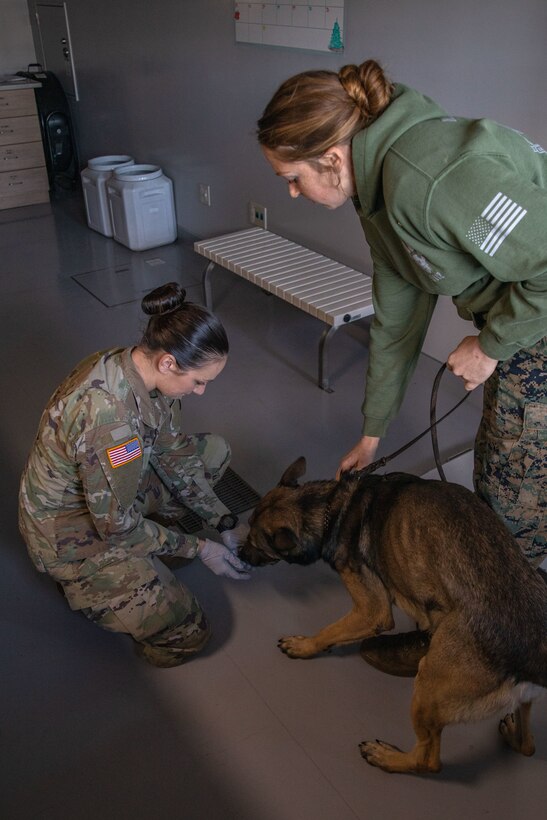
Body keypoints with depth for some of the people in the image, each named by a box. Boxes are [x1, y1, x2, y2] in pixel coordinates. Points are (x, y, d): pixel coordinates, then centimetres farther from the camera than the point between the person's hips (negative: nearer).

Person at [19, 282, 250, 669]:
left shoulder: (144, 369, -13)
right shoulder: (107, 413, -39)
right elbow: (117, 525, -27)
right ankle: (85, 582, 10)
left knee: (215, 450, 7)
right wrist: (198, 548, -16)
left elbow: (174, 455, 0)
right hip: (71, 530, -8)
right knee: (187, 633, -7)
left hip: (115, 487, 8)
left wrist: (224, 522, -3)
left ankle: (149, 540, 10)